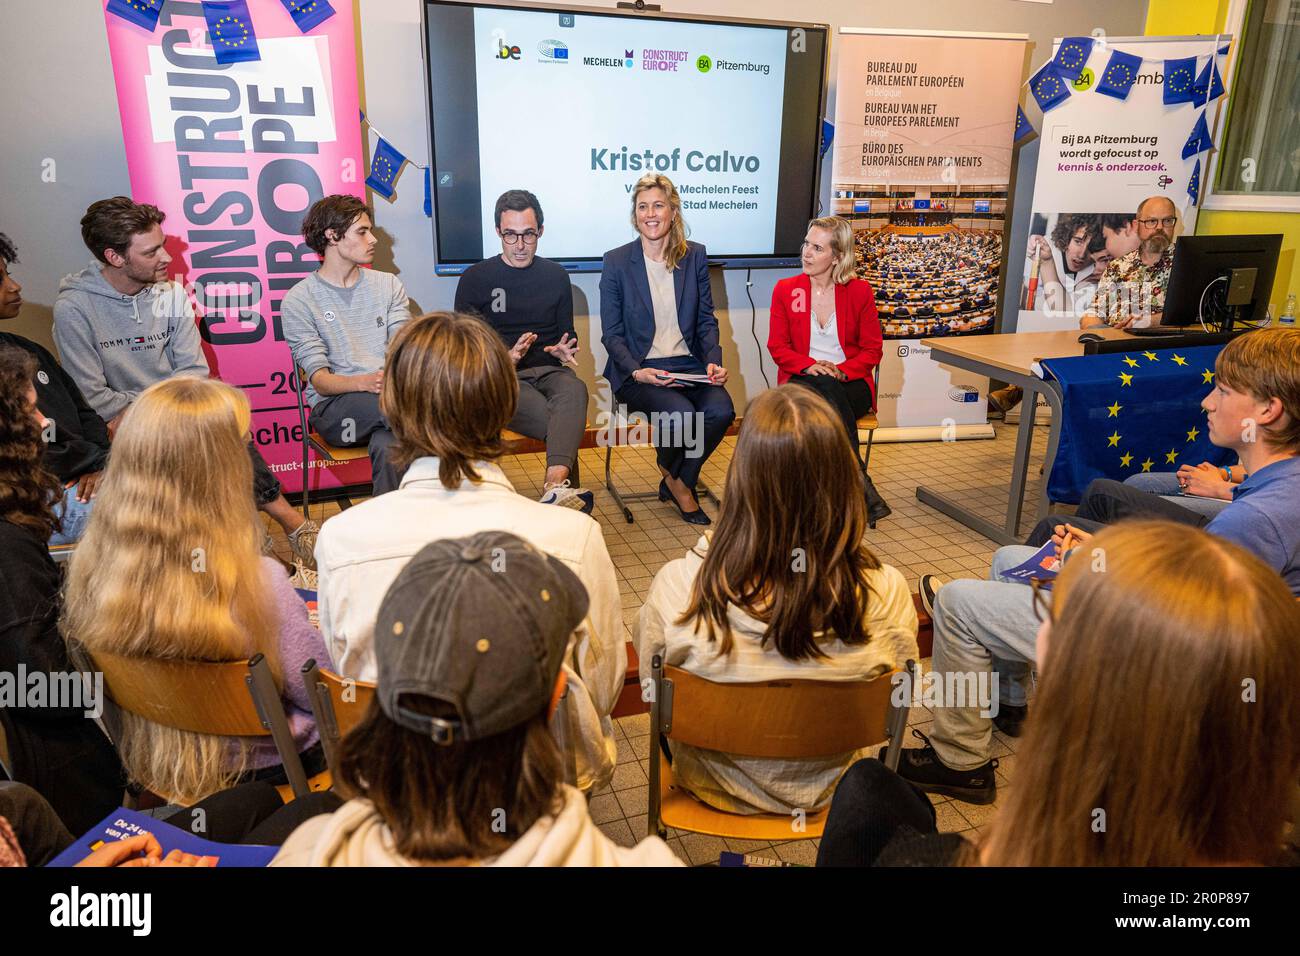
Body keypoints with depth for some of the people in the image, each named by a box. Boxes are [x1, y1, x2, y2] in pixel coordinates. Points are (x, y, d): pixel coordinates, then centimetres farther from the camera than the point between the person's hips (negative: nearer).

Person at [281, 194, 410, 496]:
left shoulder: (388, 285, 15)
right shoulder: (299, 300, 4)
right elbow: (319, 379, -5)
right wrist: (365, 383, -26)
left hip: (389, 396, 2)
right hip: (333, 406, -2)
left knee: (389, 447, -35)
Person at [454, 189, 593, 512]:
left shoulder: (556, 276, 16)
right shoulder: (476, 278, 7)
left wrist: (565, 351, 0)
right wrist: (504, 358, -14)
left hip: (548, 371, 2)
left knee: (574, 389, -38)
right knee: (562, 422, -35)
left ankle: (555, 485, -57)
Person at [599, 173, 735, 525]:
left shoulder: (695, 256, 9)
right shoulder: (616, 262, 0)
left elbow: (706, 320, 11)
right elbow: (611, 334, -1)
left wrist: (714, 361, -7)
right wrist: (637, 371, -18)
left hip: (688, 364, 3)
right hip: (638, 370, -3)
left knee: (721, 410, -26)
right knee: (681, 414, -31)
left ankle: (677, 482, 1)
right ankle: (673, 475, 5)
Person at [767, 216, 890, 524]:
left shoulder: (859, 291, 5)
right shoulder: (785, 289, 7)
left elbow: (872, 349, 5)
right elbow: (777, 346, 4)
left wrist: (842, 371, -15)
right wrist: (809, 365, -15)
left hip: (849, 383, 0)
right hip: (802, 381, 0)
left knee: (827, 389, -36)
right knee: (824, 390, -36)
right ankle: (860, 481, -35)